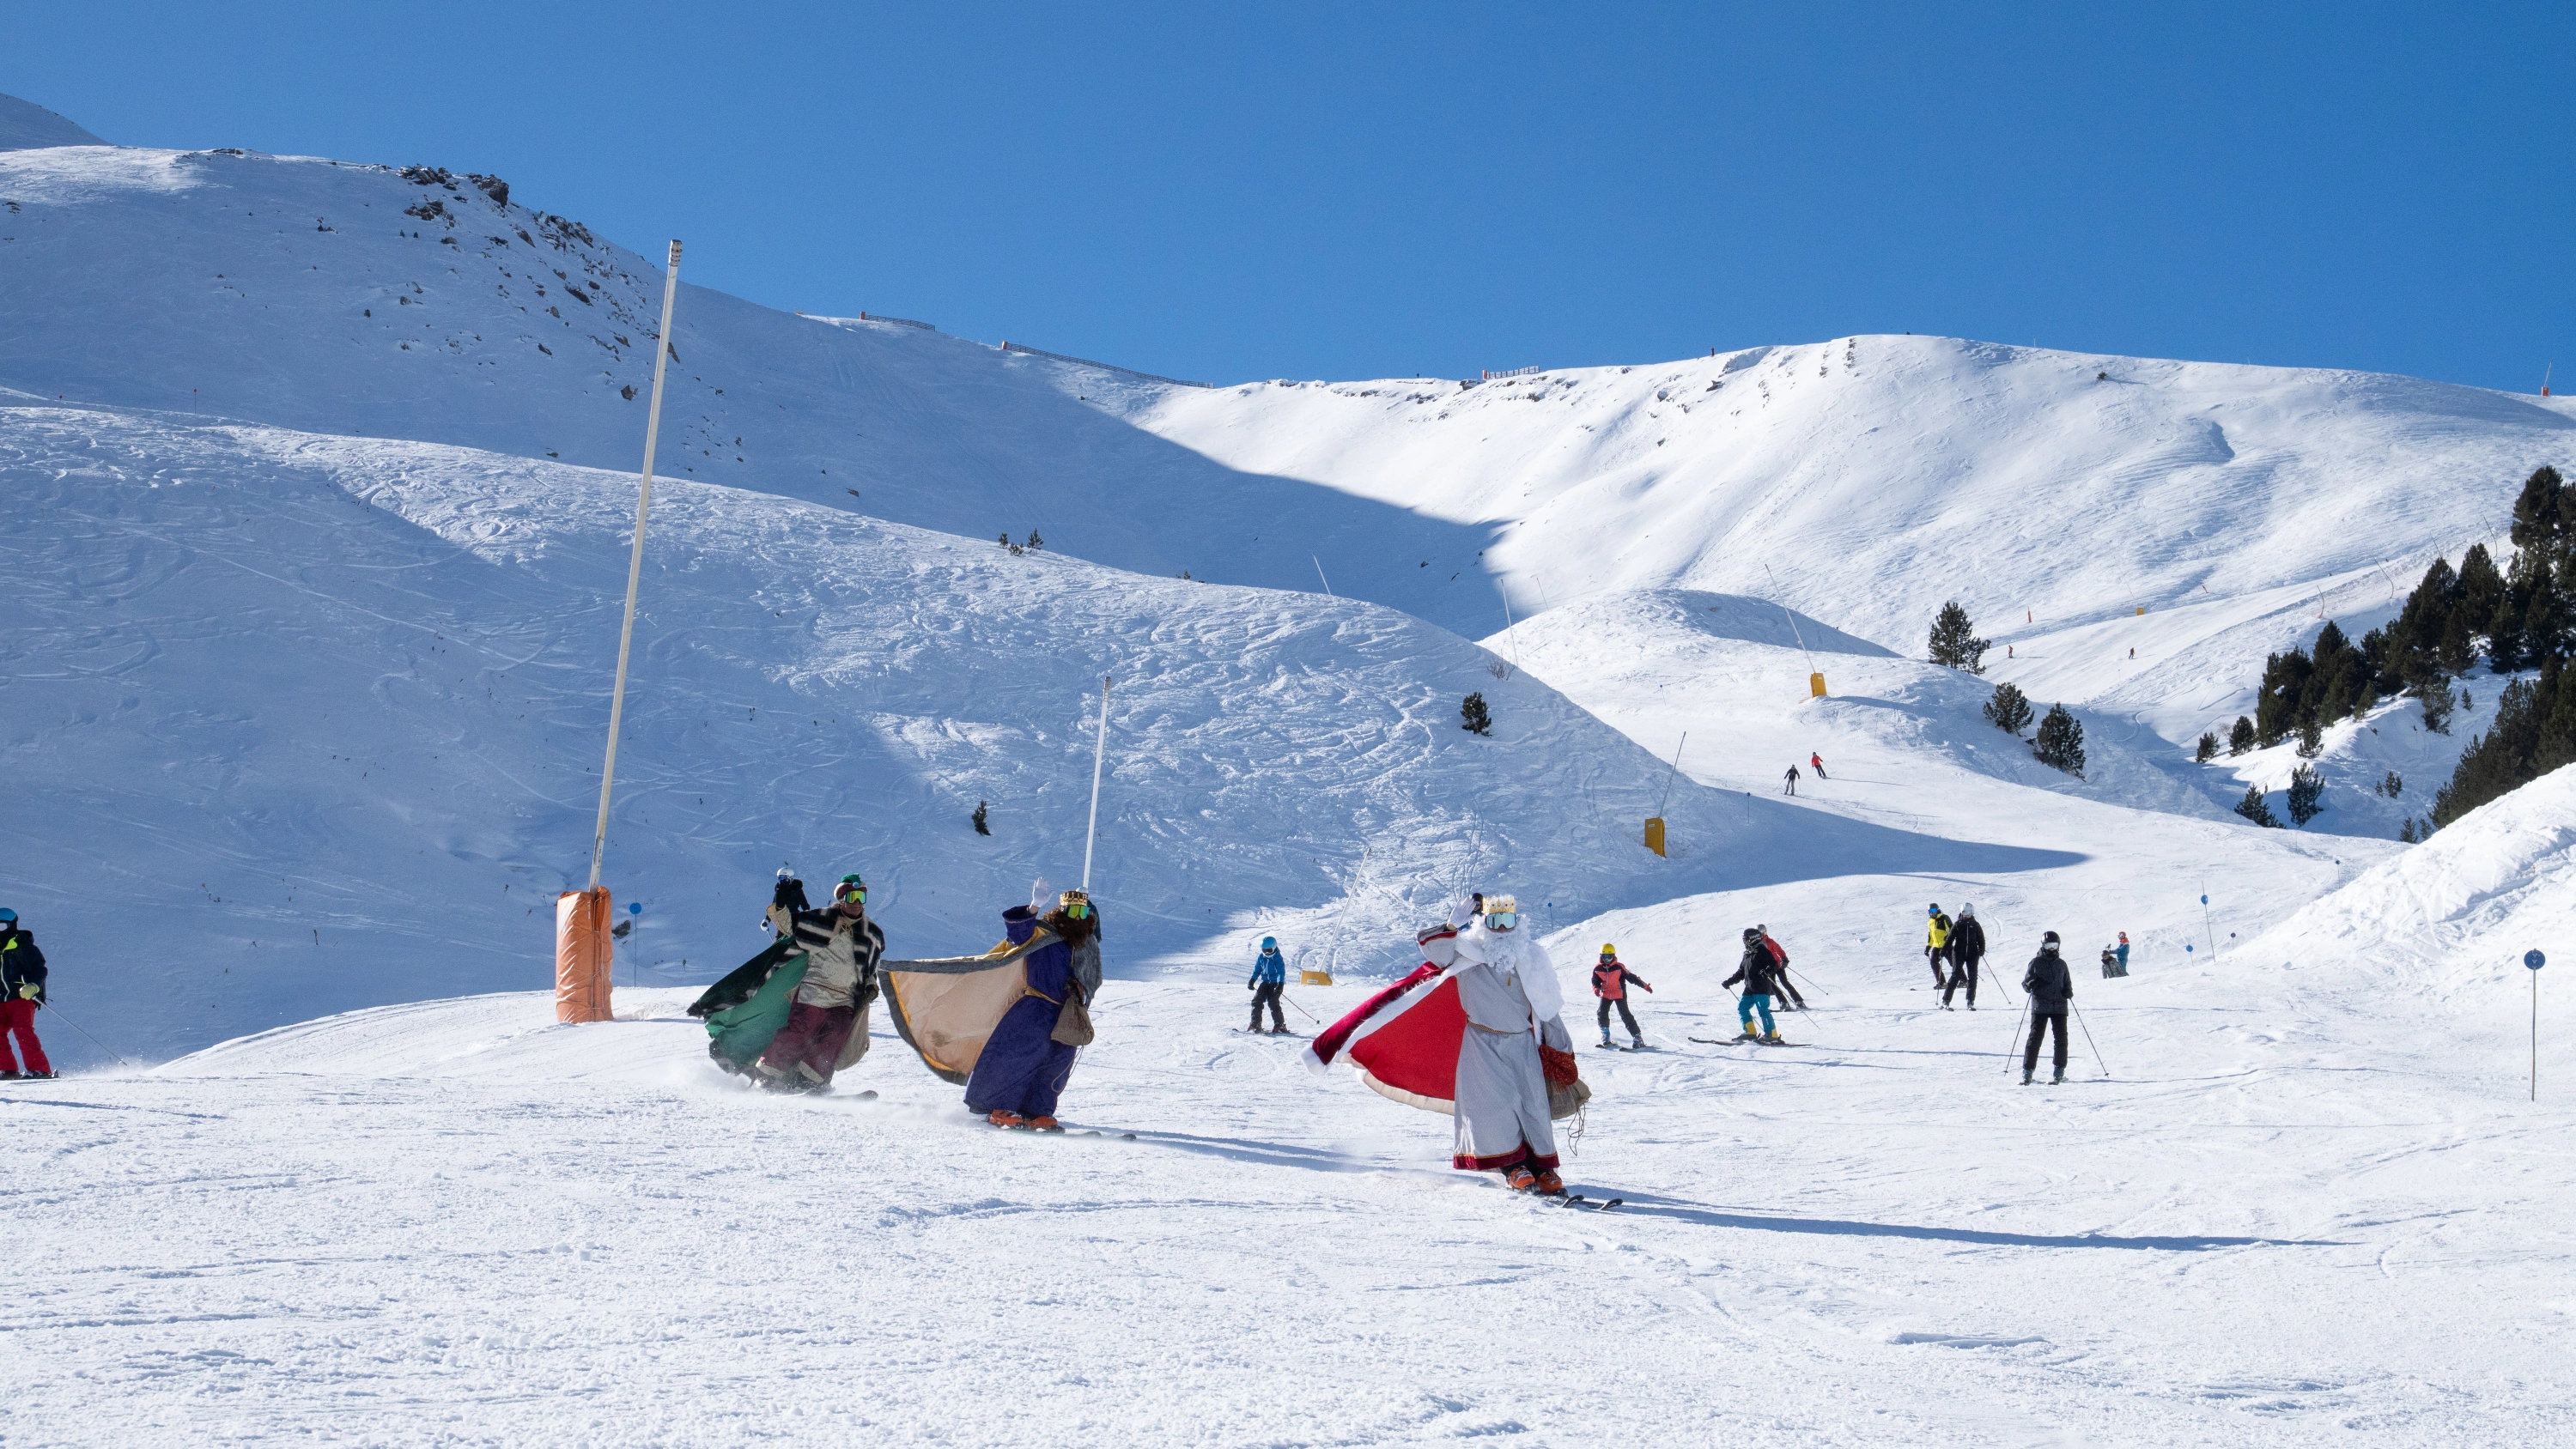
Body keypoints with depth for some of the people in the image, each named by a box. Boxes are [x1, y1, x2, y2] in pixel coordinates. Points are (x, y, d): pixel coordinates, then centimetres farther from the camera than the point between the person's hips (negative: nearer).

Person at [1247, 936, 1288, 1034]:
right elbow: (1257, 970, 18)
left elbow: (1281, 972, -13)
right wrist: (1252, 981, 9)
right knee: (1257, 1001, -5)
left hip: (1276, 983, -6)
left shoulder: (1278, 958, -9)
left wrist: (1280, 984, -23)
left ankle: (1280, 1024, -9)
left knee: (1273, 1002, -16)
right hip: (1265, 982, 6)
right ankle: (1255, 1023, 1)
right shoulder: (1261, 958, 8)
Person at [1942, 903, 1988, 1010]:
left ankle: (1970, 1002, 6)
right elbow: (1950, 938, 3)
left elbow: (1981, 939, 10)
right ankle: (1945, 1001, -10)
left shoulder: (1976, 925, 8)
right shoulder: (1957, 925, 5)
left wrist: (1981, 950, -4)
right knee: (1955, 976, -10)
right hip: (1959, 953, -2)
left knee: (1972, 977, 0)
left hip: (1973, 954, 2)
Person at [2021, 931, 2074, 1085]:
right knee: (2035, 1037, -8)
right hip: (2040, 1006, -3)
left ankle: (2060, 1071, 9)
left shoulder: (2061, 963, 15)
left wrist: (2068, 992, 1)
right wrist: (2031, 984, -15)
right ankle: (2027, 1071, -6)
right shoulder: (2036, 962, 7)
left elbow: (2067, 983, 24)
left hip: (2059, 1006, 3)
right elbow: (2025, 983, 9)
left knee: (2061, 1037, 0)